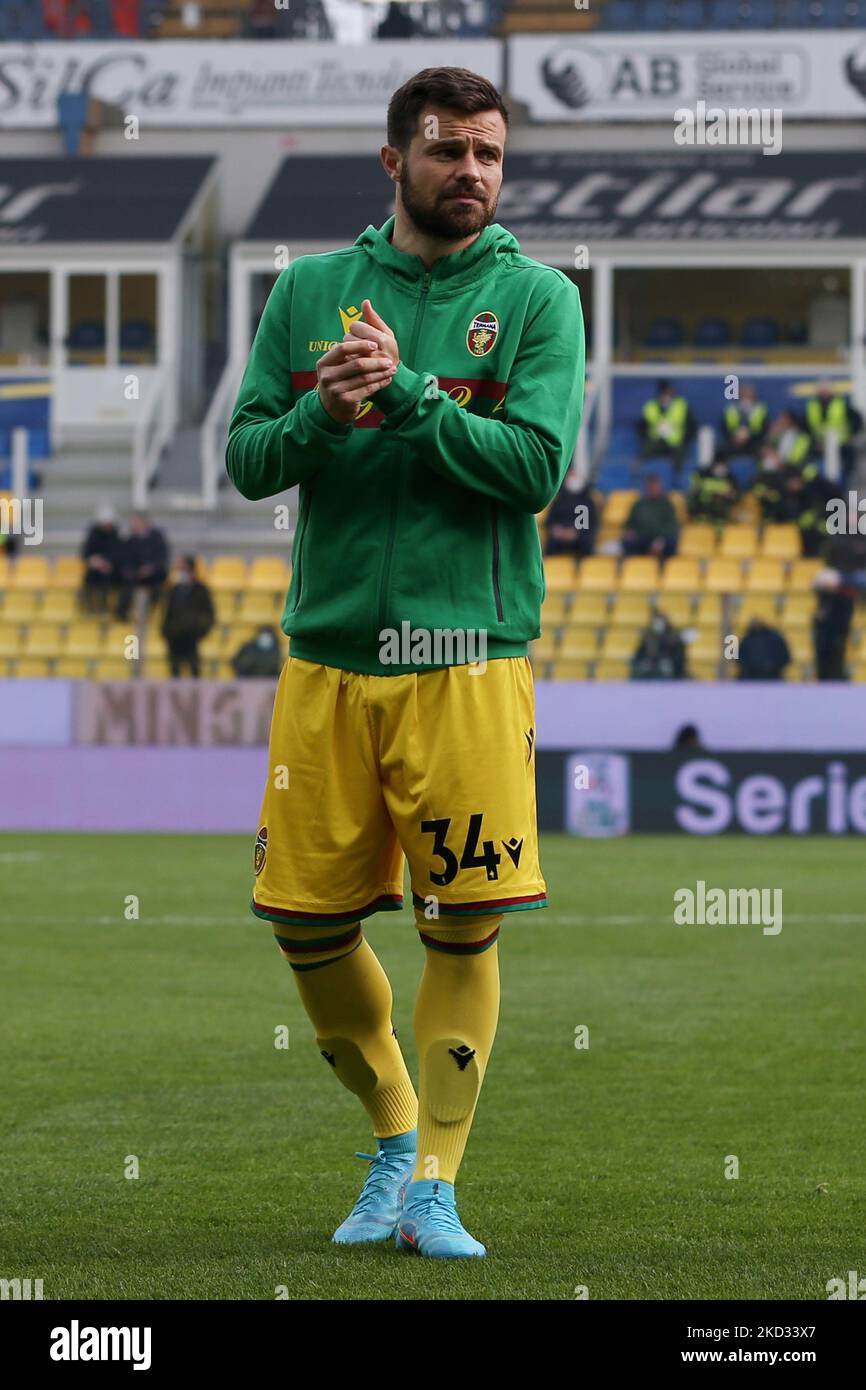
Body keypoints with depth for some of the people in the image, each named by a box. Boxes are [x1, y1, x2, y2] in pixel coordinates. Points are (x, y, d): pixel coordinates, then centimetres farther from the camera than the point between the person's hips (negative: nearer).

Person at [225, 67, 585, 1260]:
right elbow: (245, 458, 6)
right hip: (326, 655, 3)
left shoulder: (536, 298, 1)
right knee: (307, 925, 4)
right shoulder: (309, 290, 9)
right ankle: (394, 1132, 26)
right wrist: (319, 415, -14)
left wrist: (409, 393, -17)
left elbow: (536, 466, -10)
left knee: (464, 927, -4)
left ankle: (435, 1185, 5)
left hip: (468, 657, -3)